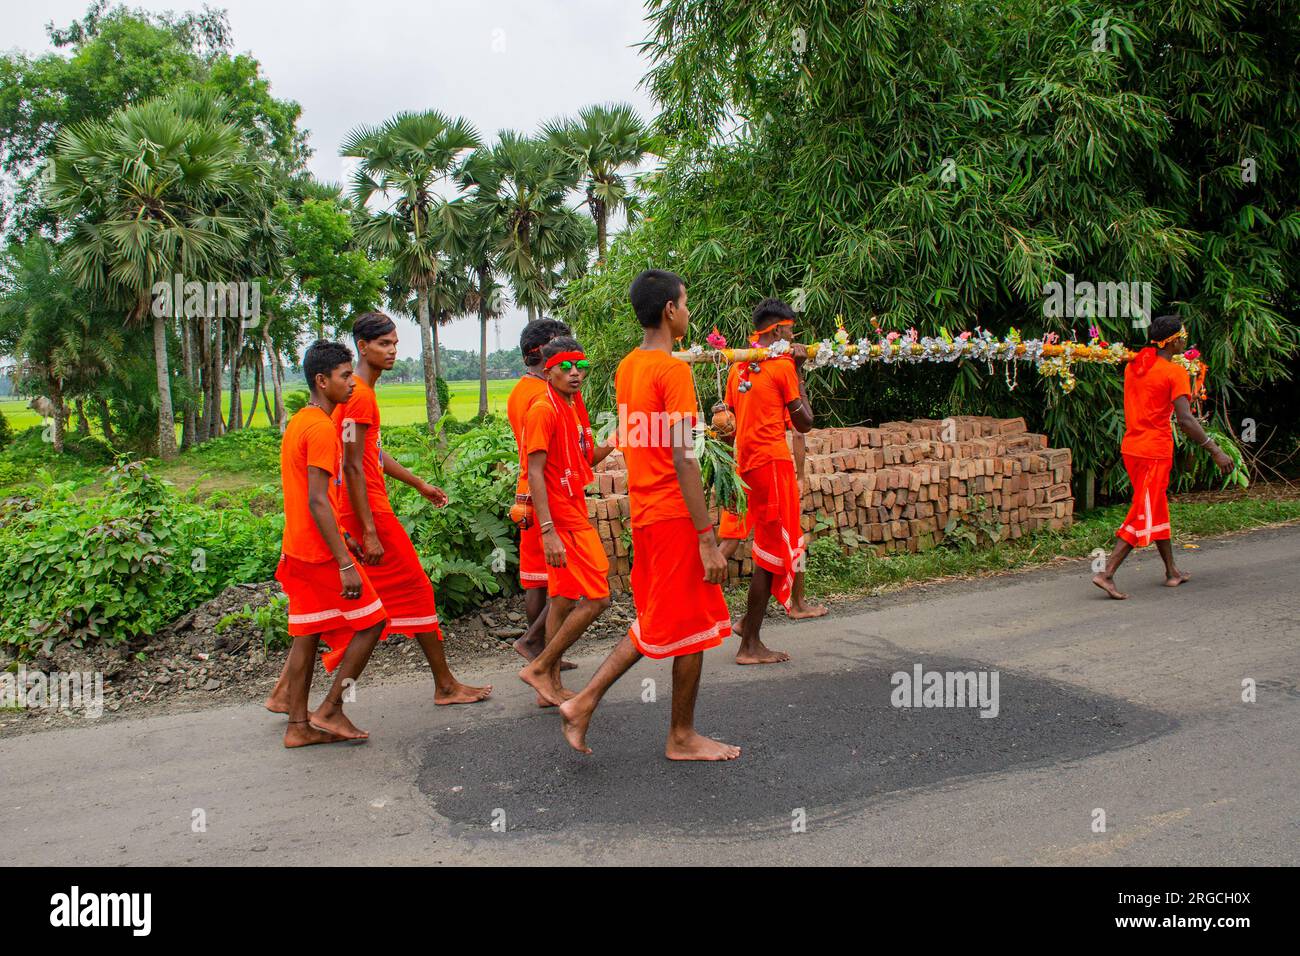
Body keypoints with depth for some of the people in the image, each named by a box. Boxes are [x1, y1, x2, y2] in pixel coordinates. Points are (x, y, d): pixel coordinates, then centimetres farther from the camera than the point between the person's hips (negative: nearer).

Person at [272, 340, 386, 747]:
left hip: (298, 550, 9)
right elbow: (318, 502, -23)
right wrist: (346, 564, -23)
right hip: (321, 553, -9)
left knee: (309, 633, 12)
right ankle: (330, 710, 6)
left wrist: (341, 540, 24)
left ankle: (298, 726, 18)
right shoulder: (322, 428, -17)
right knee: (371, 620, 3)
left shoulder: (298, 422, 14)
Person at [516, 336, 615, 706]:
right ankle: (539, 668, 2)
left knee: (563, 600, 11)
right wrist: (549, 532, -25)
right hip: (564, 521, -9)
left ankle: (552, 687, 18)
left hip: (573, 516, 9)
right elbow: (534, 473, -20)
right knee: (596, 598, -8)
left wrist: (609, 446, 0)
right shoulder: (543, 410, -14)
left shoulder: (574, 407, 13)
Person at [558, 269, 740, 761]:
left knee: (656, 624, 18)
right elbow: (682, 458, -21)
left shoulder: (626, 367, 11)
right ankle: (682, 738, 19)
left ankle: (584, 701, 13)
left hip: (644, 513, 9)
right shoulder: (673, 370, -16)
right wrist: (707, 538, -20)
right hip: (675, 516, -8)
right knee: (692, 627, 6)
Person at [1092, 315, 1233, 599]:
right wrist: (1215, 450, -20)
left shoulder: (1133, 365, 9)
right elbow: (1185, 419, -22)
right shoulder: (1175, 373, -13)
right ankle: (1107, 574, -8)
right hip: (1155, 451, -8)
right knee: (1143, 517, -3)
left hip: (1131, 446, 8)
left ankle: (1172, 572, 29)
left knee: (1157, 509, 19)